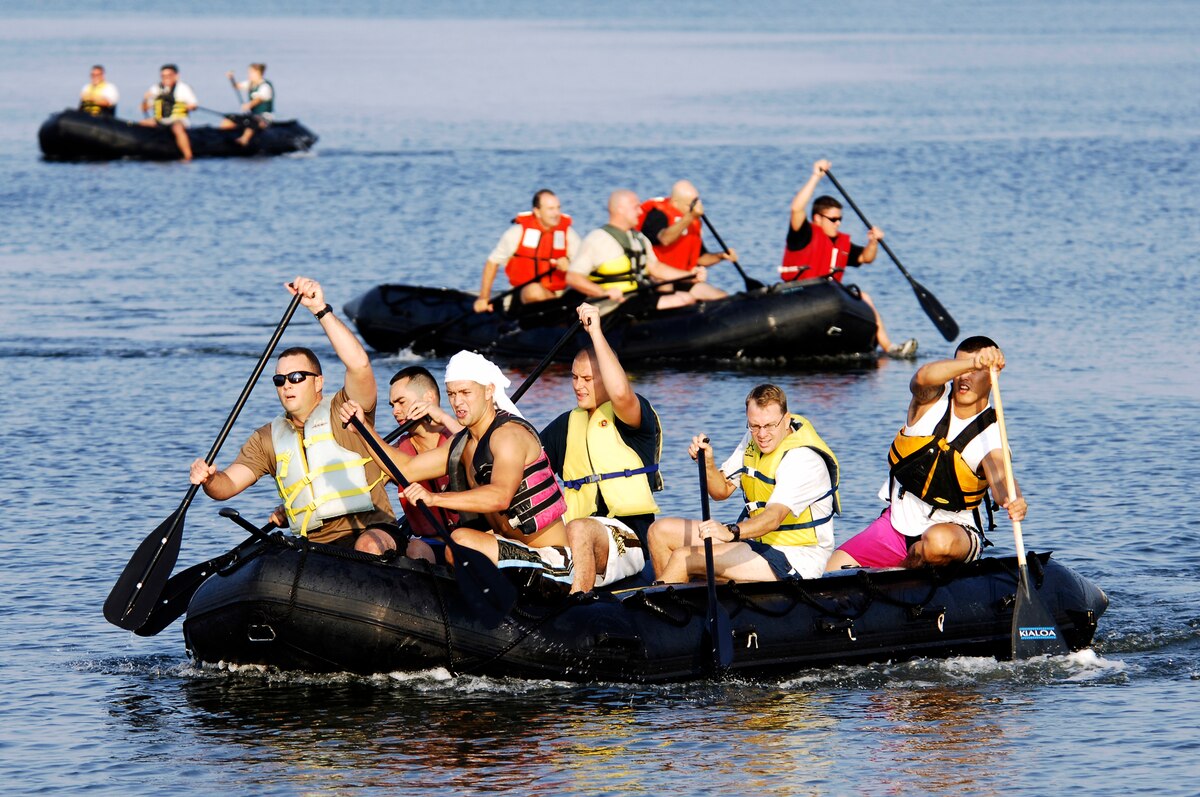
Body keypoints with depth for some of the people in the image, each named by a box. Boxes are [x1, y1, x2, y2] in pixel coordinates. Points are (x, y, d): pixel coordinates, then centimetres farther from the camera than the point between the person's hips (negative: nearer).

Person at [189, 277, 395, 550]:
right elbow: (228, 485, 10)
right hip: (312, 546, 4)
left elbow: (359, 364, -14)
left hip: (370, 532, -4)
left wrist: (321, 309, -19)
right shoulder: (268, 439, 18)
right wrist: (210, 479, -15)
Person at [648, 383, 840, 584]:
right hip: (756, 540, 9)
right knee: (660, 531, 8)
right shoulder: (753, 439, 3)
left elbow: (774, 517, -37)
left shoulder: (804, 459, -24)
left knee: (683, 558, -19)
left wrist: (731, 532, -55)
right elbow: (722, 491, 8)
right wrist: (707, 463, -14)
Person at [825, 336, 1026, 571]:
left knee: (939, 541, -39)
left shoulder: (990, 434, -12)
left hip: (952, 528, -2)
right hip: (898, 522, 2)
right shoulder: (933, 401, -5)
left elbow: (999, 476, -31)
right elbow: (923, 377, -30)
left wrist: (1012, 500, -57)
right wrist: (971, 362, -50)